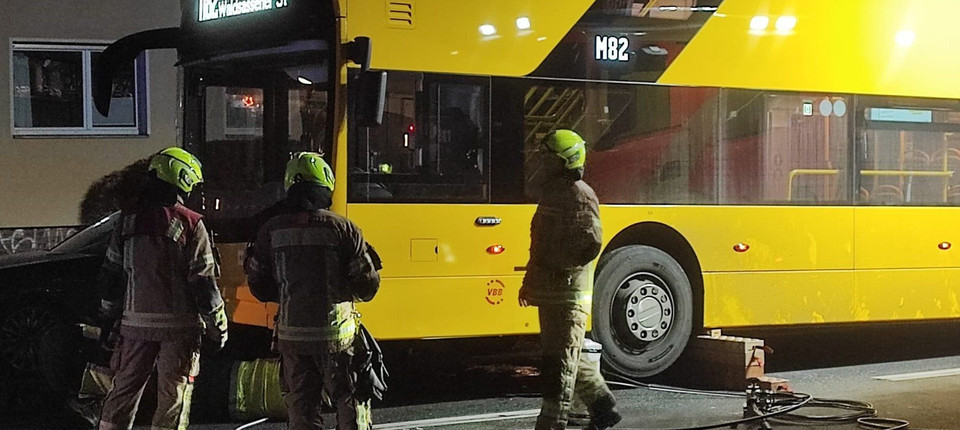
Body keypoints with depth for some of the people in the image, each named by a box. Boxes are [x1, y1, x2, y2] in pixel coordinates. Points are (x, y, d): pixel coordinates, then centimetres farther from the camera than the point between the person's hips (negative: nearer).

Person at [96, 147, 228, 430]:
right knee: (173, 397, 3)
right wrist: (218, 326, -2)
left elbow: (111, 273, 9)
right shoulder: (190, 223, -9)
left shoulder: (129, 219, 5)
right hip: (178, 323, -4)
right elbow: (203, 280, -9)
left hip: (135, 321, 4)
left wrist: (108, 316, 19)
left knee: (123, 391, 13)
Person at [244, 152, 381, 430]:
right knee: (351, 405, 8)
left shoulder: (271, 231, 0)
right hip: (336, 335, -2)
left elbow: (260, 289, 6)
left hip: (292, 336, 3)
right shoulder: (342, 229, -8)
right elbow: (366, 287, -6)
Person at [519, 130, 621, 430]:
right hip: (550, 292, 10)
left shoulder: (579, 196, -14)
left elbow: (590, 244, -25)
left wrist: (556, 270, -23)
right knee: (569, 358, 17)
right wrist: (530, 281, 23)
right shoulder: (552, 193, 16)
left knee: (560, 362, -5)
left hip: (568, 291, -10)